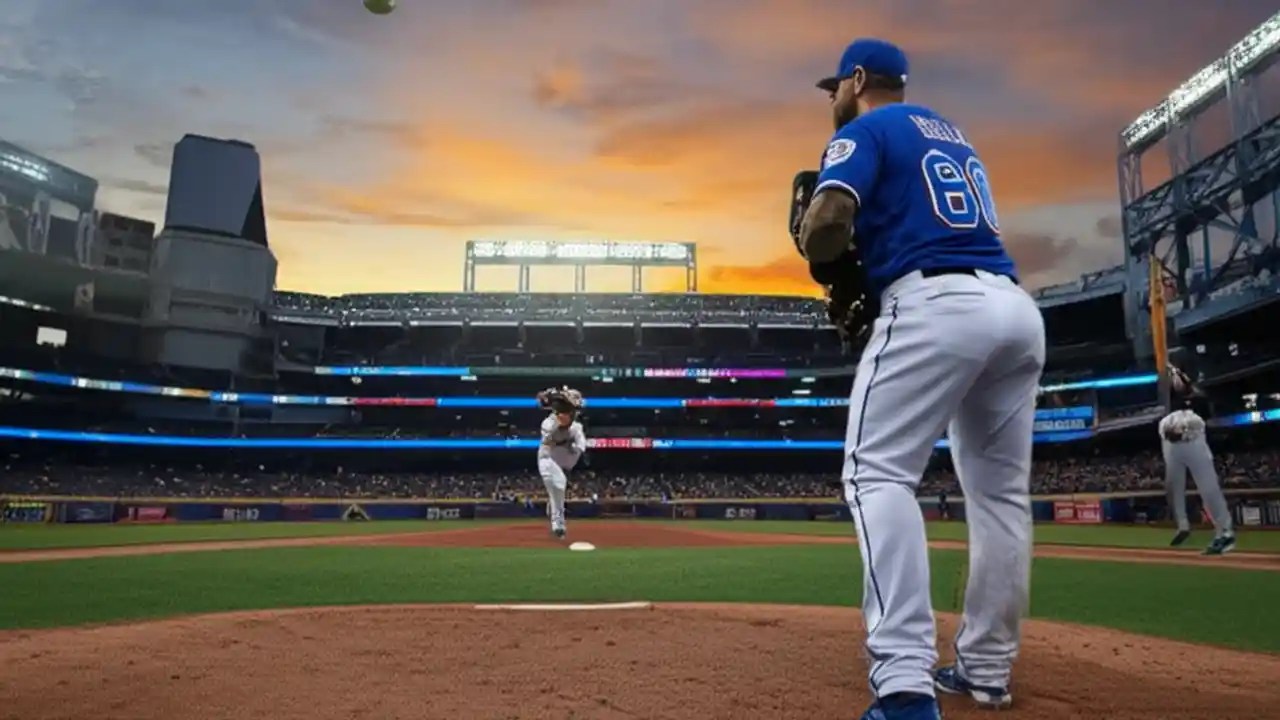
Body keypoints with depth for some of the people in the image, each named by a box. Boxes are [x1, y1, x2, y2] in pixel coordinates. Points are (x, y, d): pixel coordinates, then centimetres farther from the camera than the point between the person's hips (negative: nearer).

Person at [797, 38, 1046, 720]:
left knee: (877, 473, -10)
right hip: (1016, 310, 8)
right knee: (1000, 489, 13)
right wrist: (863, 256, 22)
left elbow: (829, 217, -11)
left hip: (935, 306, -8)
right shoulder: (954, 135, 30)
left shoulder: (864, 129, 7)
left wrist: (823, 259, 9)